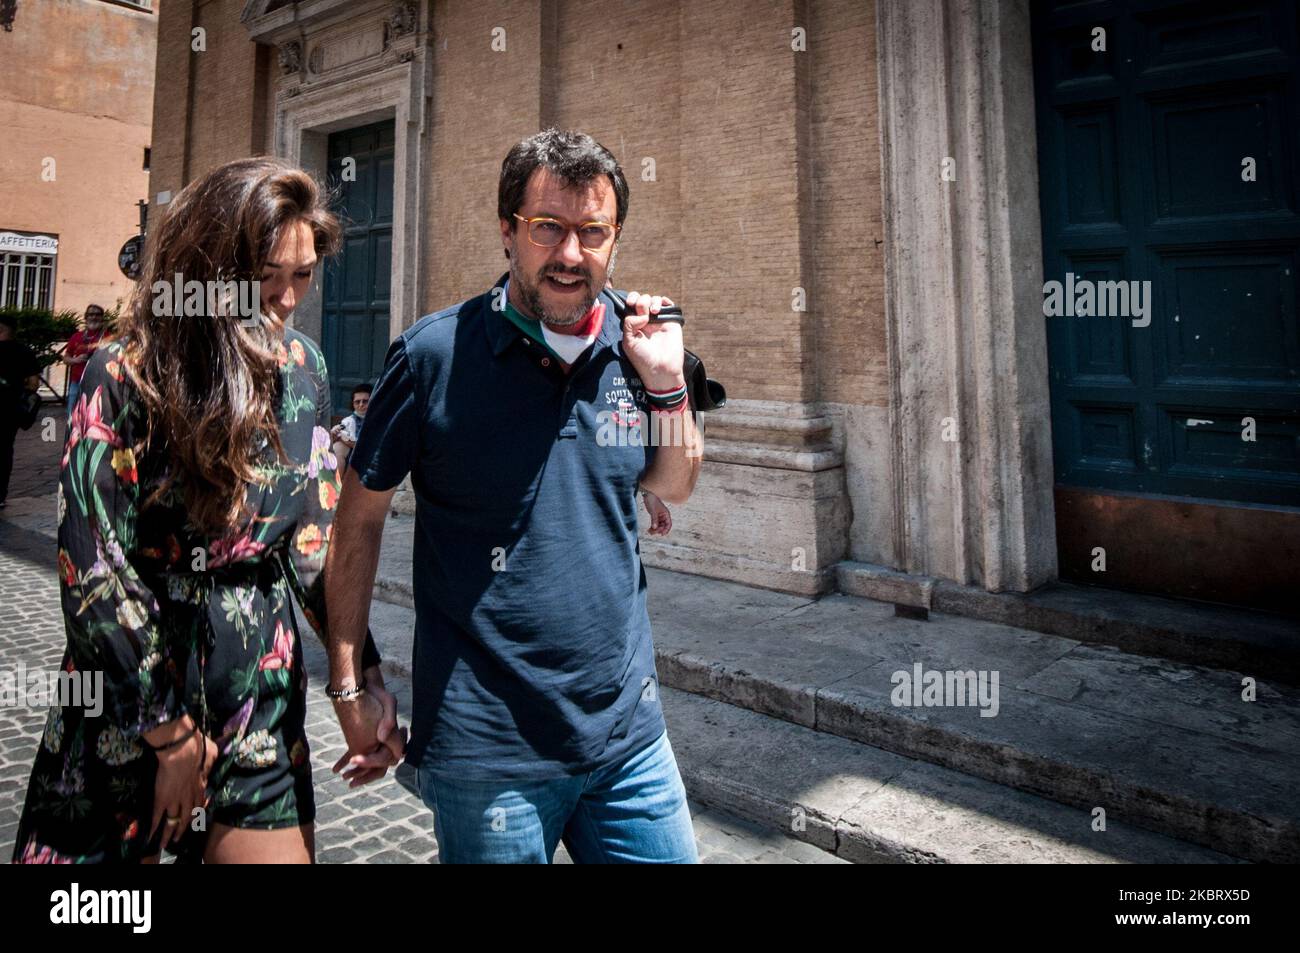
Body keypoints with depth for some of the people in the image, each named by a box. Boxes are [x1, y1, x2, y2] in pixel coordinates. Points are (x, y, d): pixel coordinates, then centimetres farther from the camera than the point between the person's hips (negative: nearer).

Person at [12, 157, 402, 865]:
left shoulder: (300, 369, 0)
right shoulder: (126, 374, -13)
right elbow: (92, 566, -14)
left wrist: (364, 674, -1)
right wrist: (172, 734, -10)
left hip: (263, 694, 3)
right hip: (129, 688, -3)